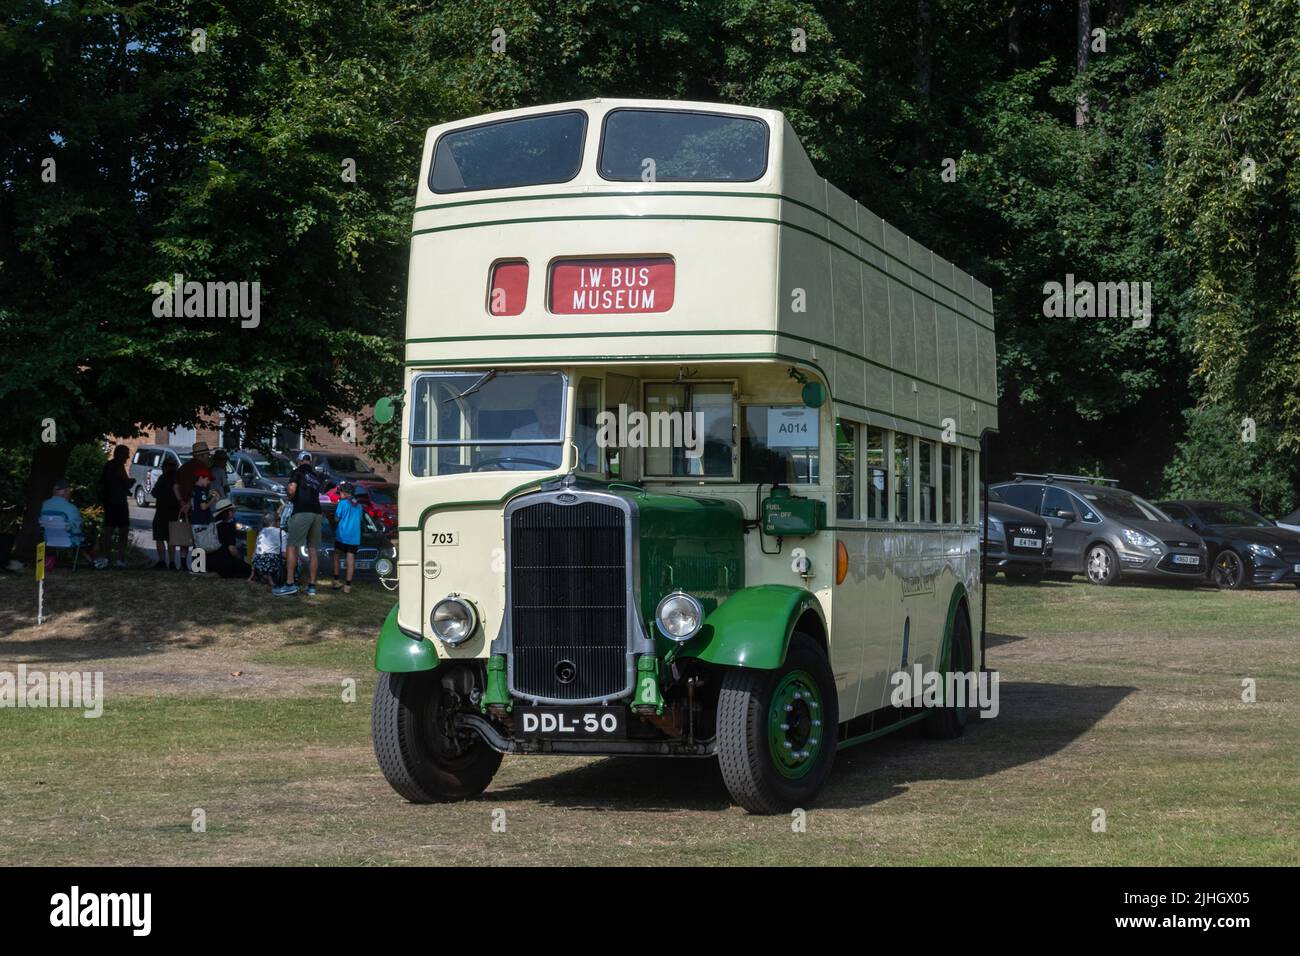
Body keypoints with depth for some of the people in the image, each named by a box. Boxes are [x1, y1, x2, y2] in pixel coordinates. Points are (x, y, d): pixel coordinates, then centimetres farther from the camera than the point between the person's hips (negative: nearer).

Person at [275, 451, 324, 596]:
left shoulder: (298, 472, 2)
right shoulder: (317, 476, 22)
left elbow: (292, 489, -12)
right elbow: (321, 491, 18)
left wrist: (291, 498, 7)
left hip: (302, 512, -6)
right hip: (316, 513, 6)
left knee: (292, 547, -3)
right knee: (313, 550, 7)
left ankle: (290, 584, -10)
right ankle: (312, 586, 7)